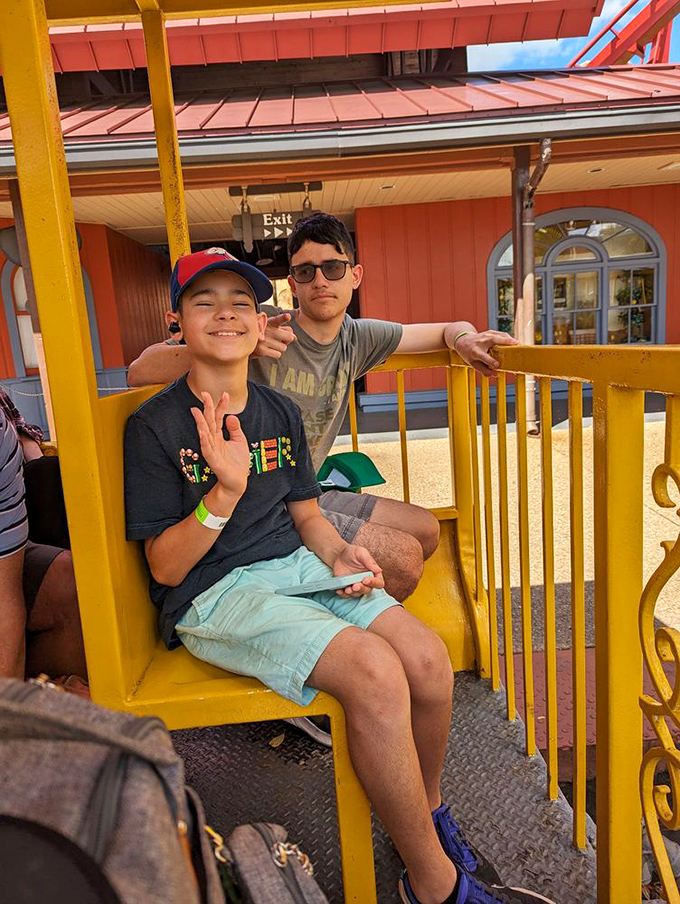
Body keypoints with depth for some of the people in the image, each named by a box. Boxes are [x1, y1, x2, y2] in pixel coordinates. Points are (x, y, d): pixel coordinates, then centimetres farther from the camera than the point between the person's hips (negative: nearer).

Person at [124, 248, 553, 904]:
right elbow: (166, 567, -9)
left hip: (295, 565, 6)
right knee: (375, 672, -28)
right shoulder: (154, 426, -7)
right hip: (212, 594, -5)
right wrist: (226, 491, -25)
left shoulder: (280, 412, 10)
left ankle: (427, 816, 18)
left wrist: (338, 553, -4)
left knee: (427, 659, -15)